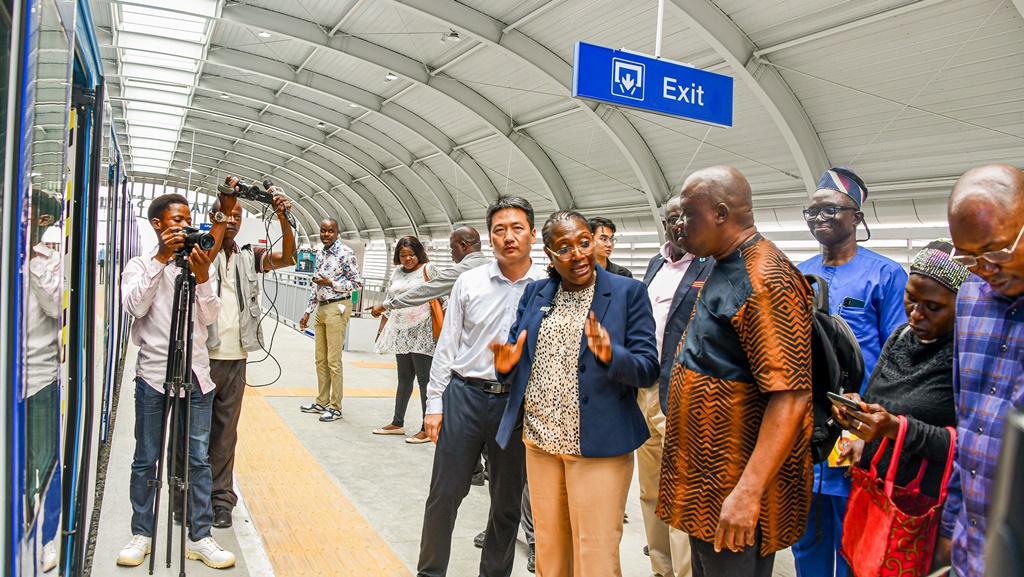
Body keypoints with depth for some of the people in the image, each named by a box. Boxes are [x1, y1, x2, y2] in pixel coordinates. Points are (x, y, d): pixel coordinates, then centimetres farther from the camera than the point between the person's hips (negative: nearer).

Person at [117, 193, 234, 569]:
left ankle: (199, 537, 14)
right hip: (154, 374, -2)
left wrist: (202, 279, -12)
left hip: (196, 374, 3)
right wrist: (161, 260, -14)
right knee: (146, 460, 7)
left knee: (198, 460, 5)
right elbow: (135, 306, -14)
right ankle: (142, 534, 23)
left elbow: (210, 317, 3)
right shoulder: (141, 265, 4)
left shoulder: (197, 263, 11)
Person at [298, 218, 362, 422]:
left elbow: (357, 283, -11)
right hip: (321, 308, 8)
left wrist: (331, 283, -18)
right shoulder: (319, 253, 14)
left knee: (333, 360, -5)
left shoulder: (345, 253, -10)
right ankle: (322, 402, 22)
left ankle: (335, 407, 3)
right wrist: (308, 312, 16)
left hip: (337, 308, -8)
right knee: (320, 359, 13)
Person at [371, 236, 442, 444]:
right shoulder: (396, 272, 15)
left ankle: (427, 428, 2)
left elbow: (441, 298, -6)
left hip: (422, 333, -6)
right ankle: (397, 423, 24)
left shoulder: (429, 269, -2)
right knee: (404, 379, 14)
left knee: (424, 379, -4)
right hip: (401, 333, 6)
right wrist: (382, 329, 18)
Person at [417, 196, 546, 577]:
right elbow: (447, 345, 5)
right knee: (445, 493, 6)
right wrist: (435, 403, 2)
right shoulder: (469, 283, 2)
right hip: (465, 393, 0)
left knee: (507, 502, 13)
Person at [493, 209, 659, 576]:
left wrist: (612, 355, -28)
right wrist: (507, 366, -13)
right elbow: (519, 363, 11)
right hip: (539, 441, 5)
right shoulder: (534, 294, 8)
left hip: (598, 448, -4)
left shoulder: (628, 293, -5)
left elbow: (649, 370, -8)